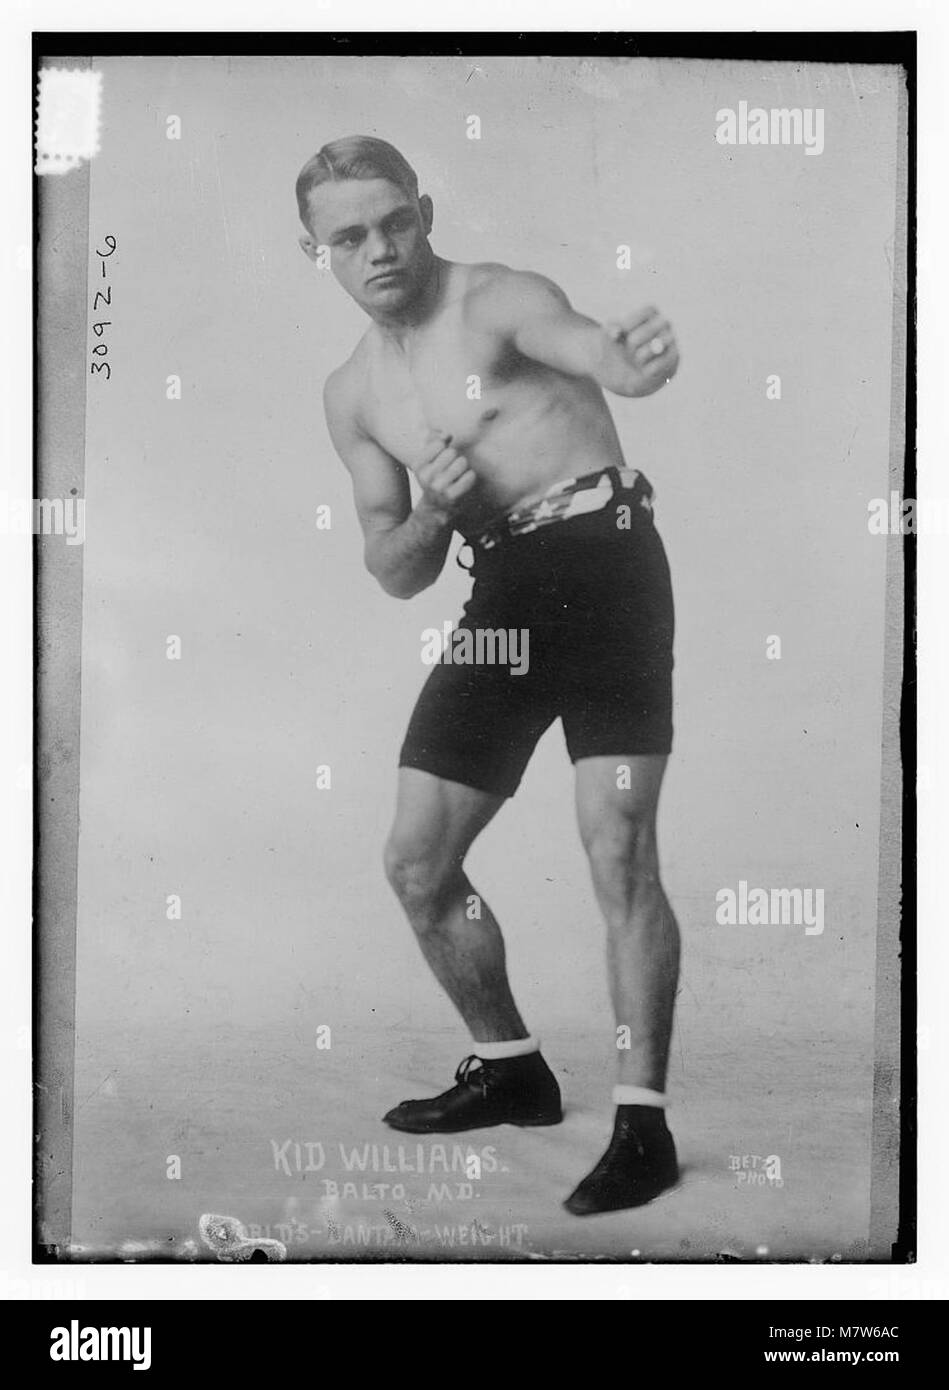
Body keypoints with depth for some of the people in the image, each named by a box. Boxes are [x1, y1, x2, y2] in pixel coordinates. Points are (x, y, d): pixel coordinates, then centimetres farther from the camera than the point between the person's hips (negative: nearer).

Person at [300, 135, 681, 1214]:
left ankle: (643, 1124, -2)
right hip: (500, 595, 7)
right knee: (415, 861, 8)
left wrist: (637, 360, -53)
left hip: (603, 558, -7)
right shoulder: (352, 394, 14)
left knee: (618, 852, -15)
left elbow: (591, 350, -29)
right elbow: (394, 573, 14)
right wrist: (432, 514, -8)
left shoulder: (498, 299, -5)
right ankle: (509, 1069, 28)